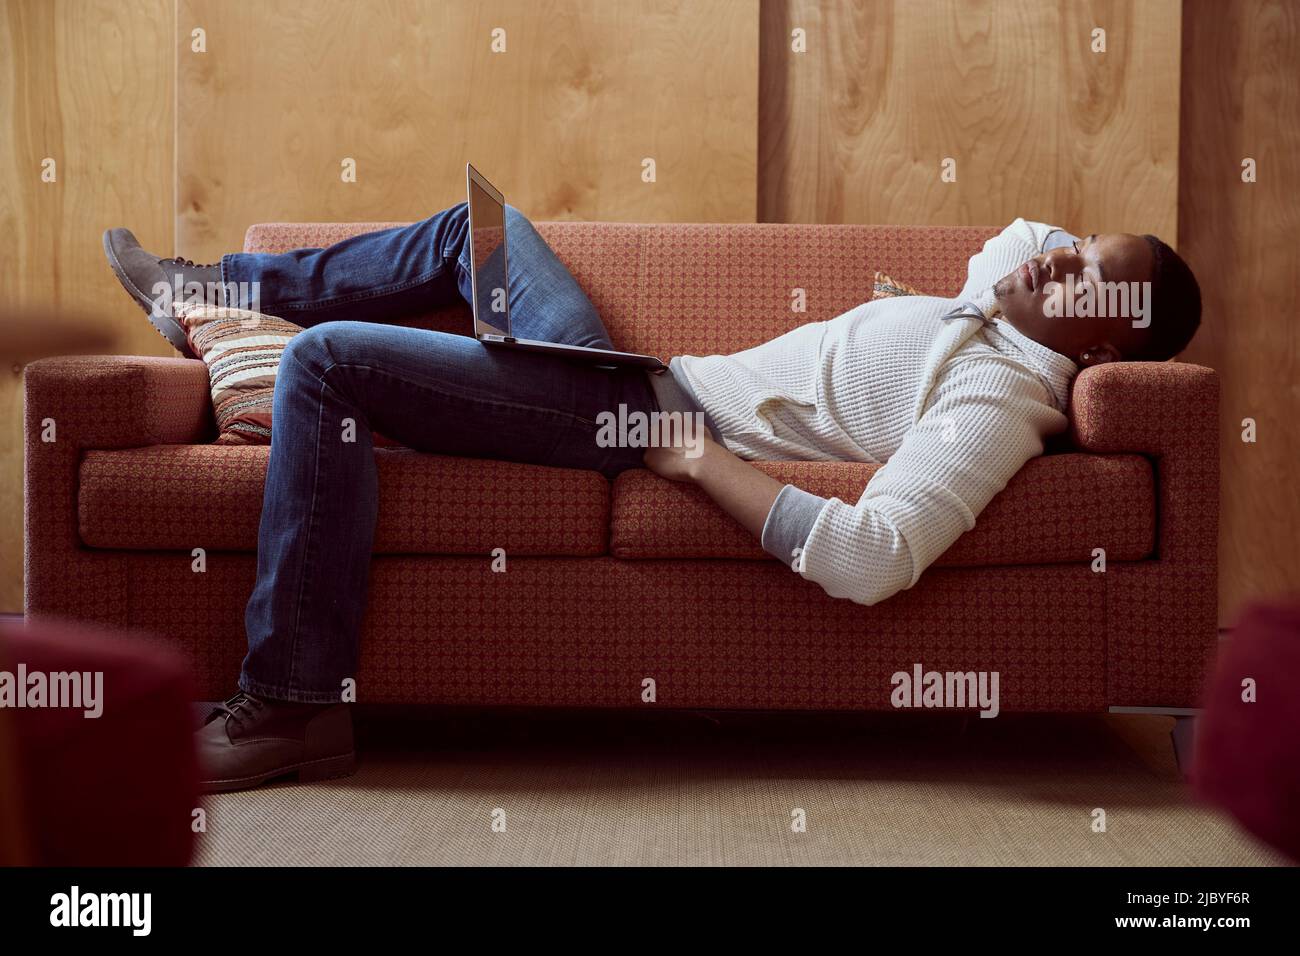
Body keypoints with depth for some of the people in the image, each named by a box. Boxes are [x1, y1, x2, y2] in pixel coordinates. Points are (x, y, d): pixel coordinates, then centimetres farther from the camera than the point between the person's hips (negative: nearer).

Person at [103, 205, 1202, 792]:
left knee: (326, 359, -18)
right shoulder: (1001, 310, 6)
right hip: (644, 380, 10)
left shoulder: (999, 403, -22)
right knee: (483, 224, 23)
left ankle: (293, 708, -6)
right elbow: (1023, 237, 32)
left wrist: (703, 462, -28)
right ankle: (220, 290, 38)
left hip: (651, 417, -10)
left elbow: (869, 560, -37)